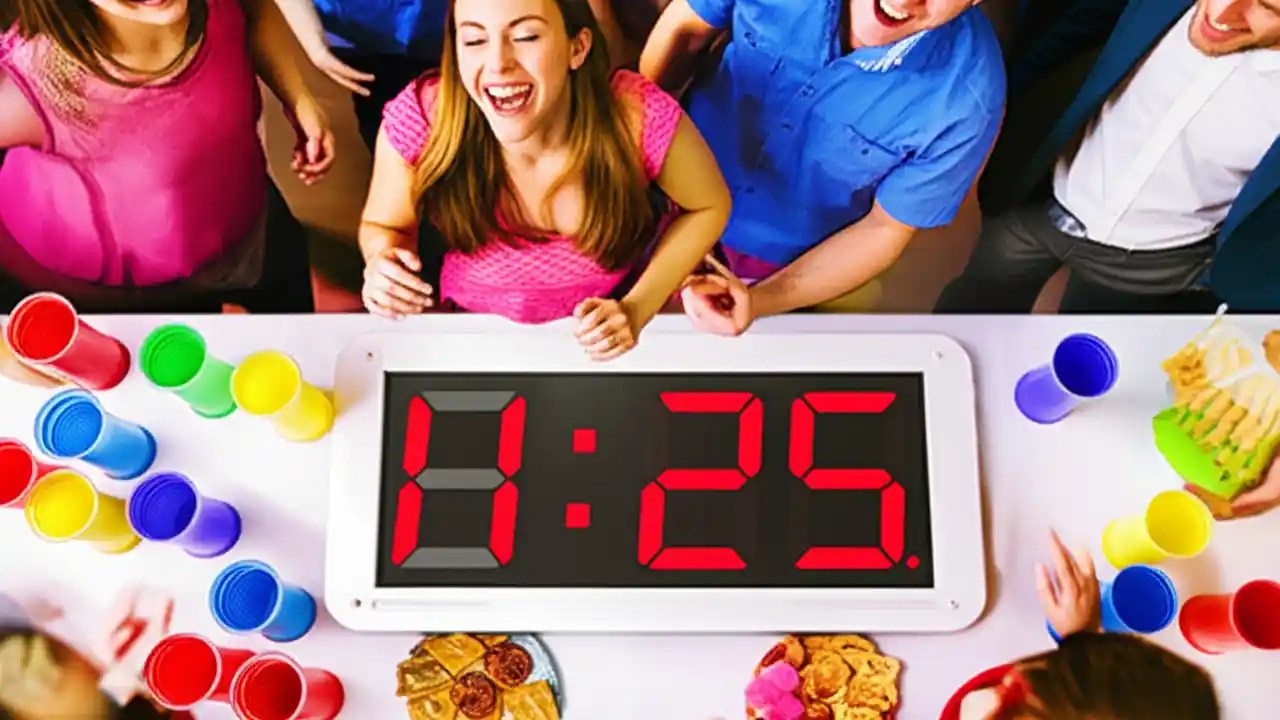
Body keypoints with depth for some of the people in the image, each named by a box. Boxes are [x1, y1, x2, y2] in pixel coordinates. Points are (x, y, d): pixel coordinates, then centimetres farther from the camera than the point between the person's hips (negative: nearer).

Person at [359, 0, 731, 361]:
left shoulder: (638, 117, -29)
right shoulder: (419, 118, -26)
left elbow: (709, 207, -7)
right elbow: (382, 227, -5)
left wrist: (636, 309, -18)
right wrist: (383, 266, -28)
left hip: (616, 330, 0)